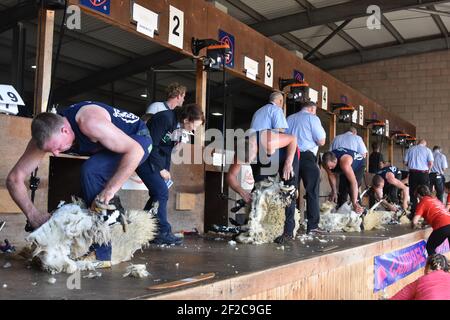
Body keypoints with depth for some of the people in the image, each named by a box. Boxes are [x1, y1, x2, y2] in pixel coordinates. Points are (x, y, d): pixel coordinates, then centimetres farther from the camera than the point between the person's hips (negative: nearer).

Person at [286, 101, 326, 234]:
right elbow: (321, 141, -3)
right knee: (312, 192, 0)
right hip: (307, 157, -5)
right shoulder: (312, 118, 1)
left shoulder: (289, 119, 16)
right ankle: (312, 225, -4)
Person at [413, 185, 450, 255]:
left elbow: (415, 221, -2)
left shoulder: (422, 202, 5)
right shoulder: (435, 199, 25)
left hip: (443, 226, -7)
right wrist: (426, 222, 40)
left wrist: (416, 225, 19)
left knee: (430, 248, 12)